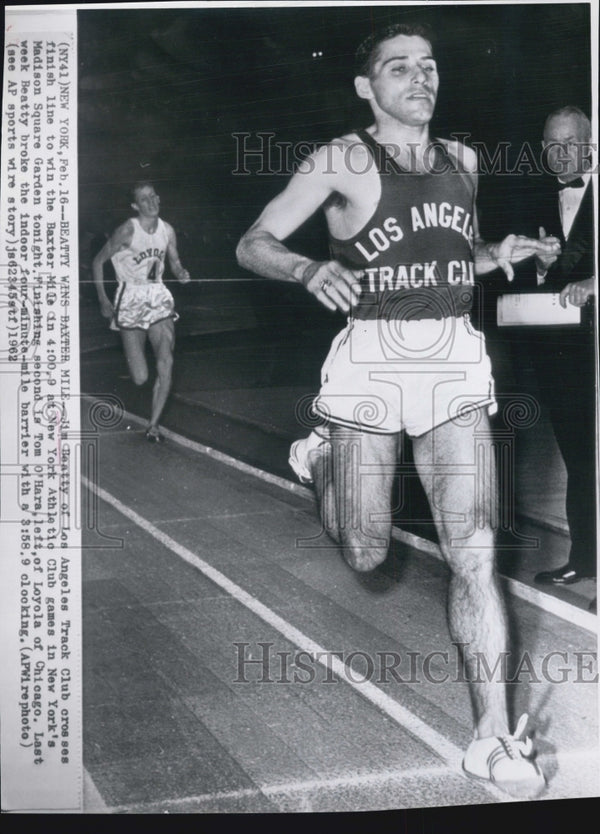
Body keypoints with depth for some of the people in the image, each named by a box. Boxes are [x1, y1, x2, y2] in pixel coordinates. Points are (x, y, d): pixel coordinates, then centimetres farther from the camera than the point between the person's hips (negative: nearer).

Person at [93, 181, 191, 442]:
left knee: (166, 362, -16)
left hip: (159, 298, 4)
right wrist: (103, 300, -8)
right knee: (140, 378, -5)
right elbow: (98, 261, -5)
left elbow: (174, 262, 16)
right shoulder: (127, 231, -13)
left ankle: (153, 425, -5)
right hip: (131, 300, -4)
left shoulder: (167, 230, 1)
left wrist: (181, 273, -8)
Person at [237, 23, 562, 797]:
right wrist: (308, 269, -26)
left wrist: (501, 253, 6)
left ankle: (493, 738, 4)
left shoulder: (462, 160, 14)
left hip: (455, 364, 4)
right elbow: (252, 245, -5)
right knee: (366, 556, 6)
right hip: (372, 363, -3)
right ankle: (320, 459, 38)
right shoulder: (343, 160, -3)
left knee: (474, 551, -5)